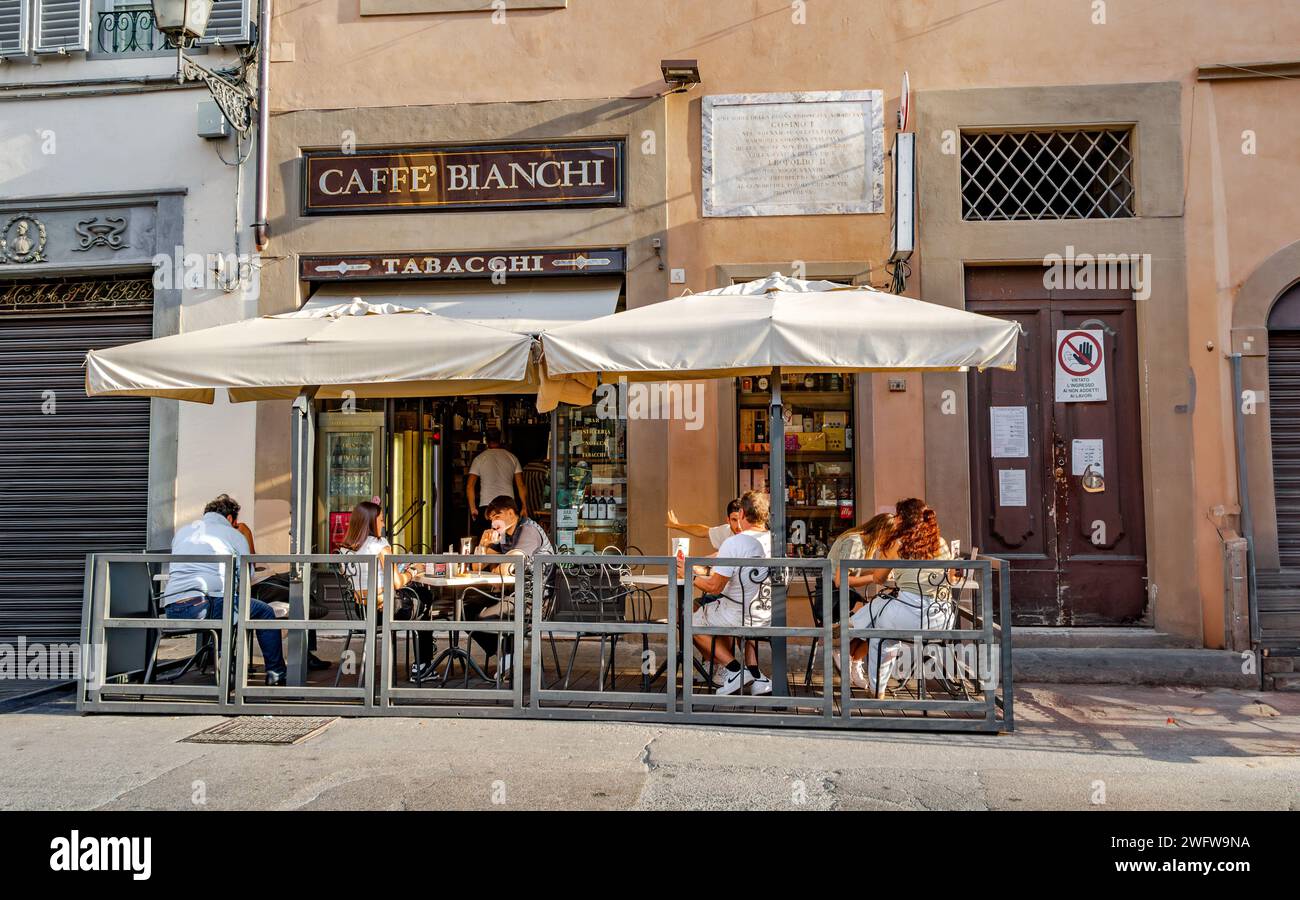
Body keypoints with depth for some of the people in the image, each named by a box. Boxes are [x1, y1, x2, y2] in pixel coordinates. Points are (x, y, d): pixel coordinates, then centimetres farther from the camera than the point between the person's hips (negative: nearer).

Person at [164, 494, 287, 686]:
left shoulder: (182, 532, 26)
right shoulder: (234, 535, 12)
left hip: (171, 611, 6)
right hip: (203, 606, -6)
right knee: (264, 612, 13)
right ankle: (276, 673, 18)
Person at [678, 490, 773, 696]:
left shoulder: (733, 543, -19)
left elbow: (714, 587, -18)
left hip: (740, 616, -6)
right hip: (769, 619, 6)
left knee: (694, 623, 19)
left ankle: (734, 669, 7)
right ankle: (754, 673, 21)